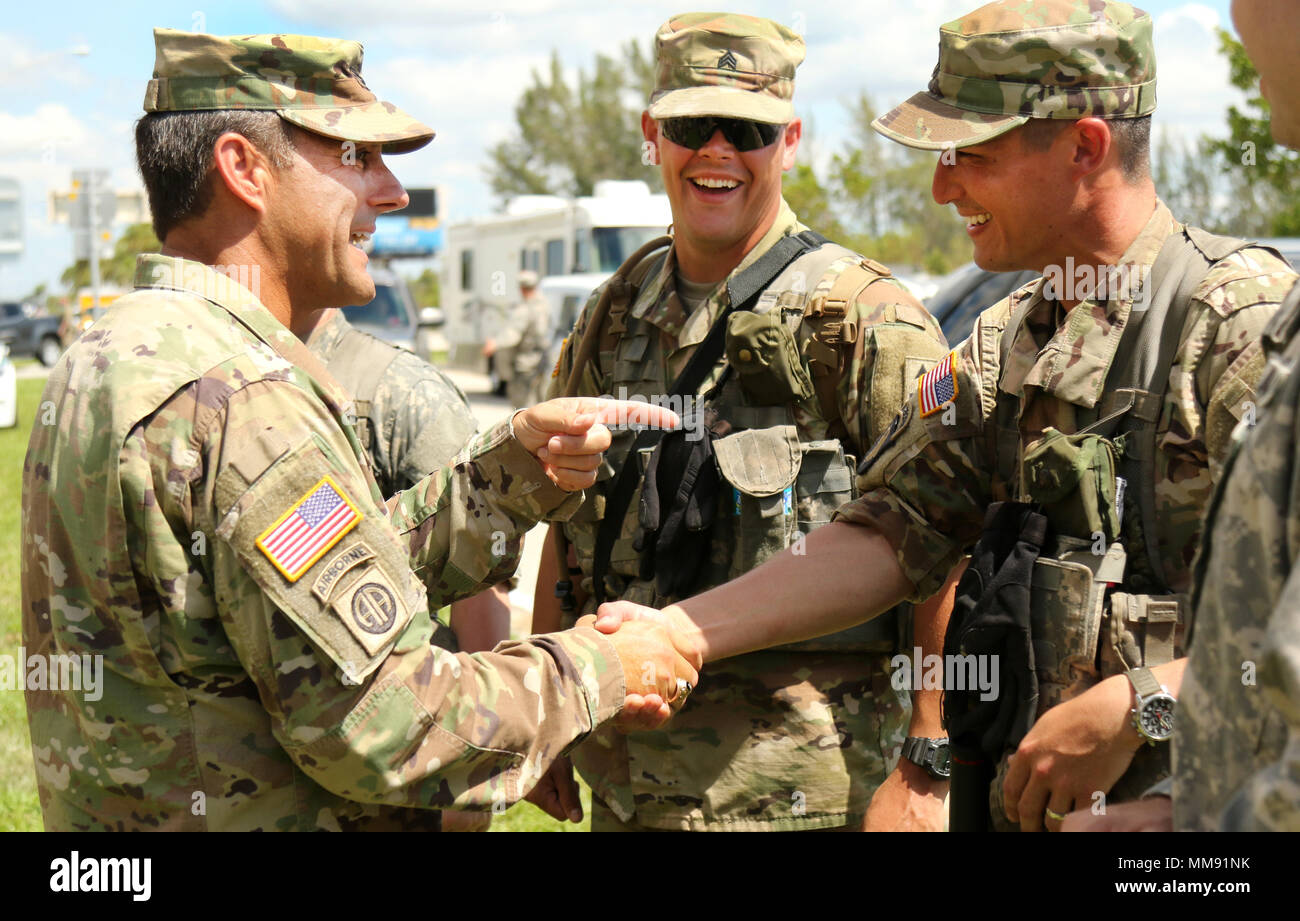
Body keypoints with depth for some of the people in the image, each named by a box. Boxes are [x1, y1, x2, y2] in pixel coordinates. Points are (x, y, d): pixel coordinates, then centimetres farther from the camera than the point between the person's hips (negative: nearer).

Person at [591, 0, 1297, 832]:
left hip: (1191, 804, -6)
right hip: (1028, 797, 6)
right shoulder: (1004, 349, 10)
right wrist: (679, 632, -5)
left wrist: (1133, 709, -25)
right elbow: (893, 533, 3)